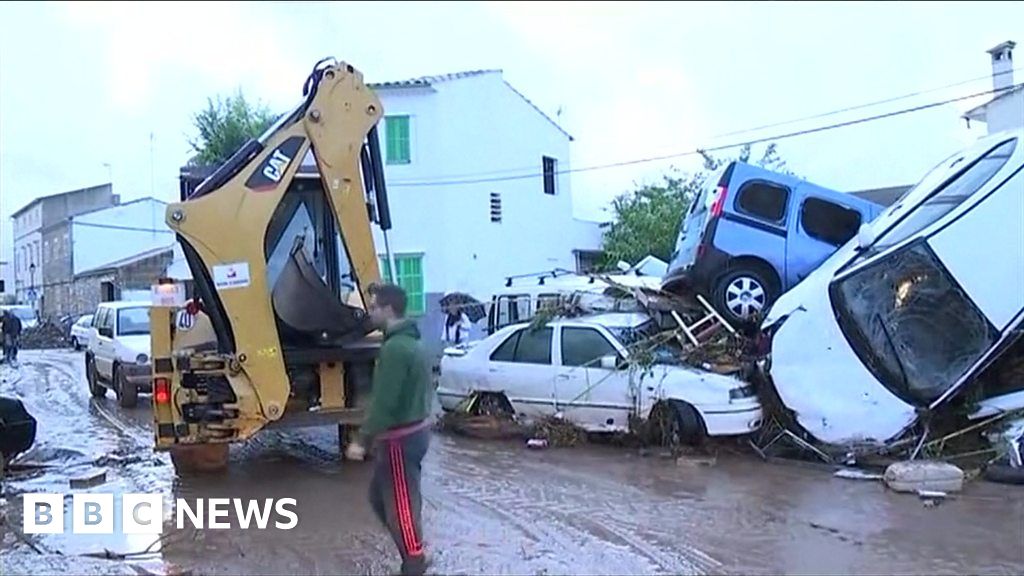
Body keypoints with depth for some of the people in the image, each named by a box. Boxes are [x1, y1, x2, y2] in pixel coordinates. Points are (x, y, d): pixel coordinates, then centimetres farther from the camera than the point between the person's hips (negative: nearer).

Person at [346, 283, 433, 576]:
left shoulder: (394, 348, -22)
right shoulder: (410, 342, 11)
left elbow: (384, 402, -24)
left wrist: (362, 440, -16)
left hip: (400, 438, -10)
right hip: (414, 430, 10)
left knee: (400, 503, 3)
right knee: (380, 496, 20)